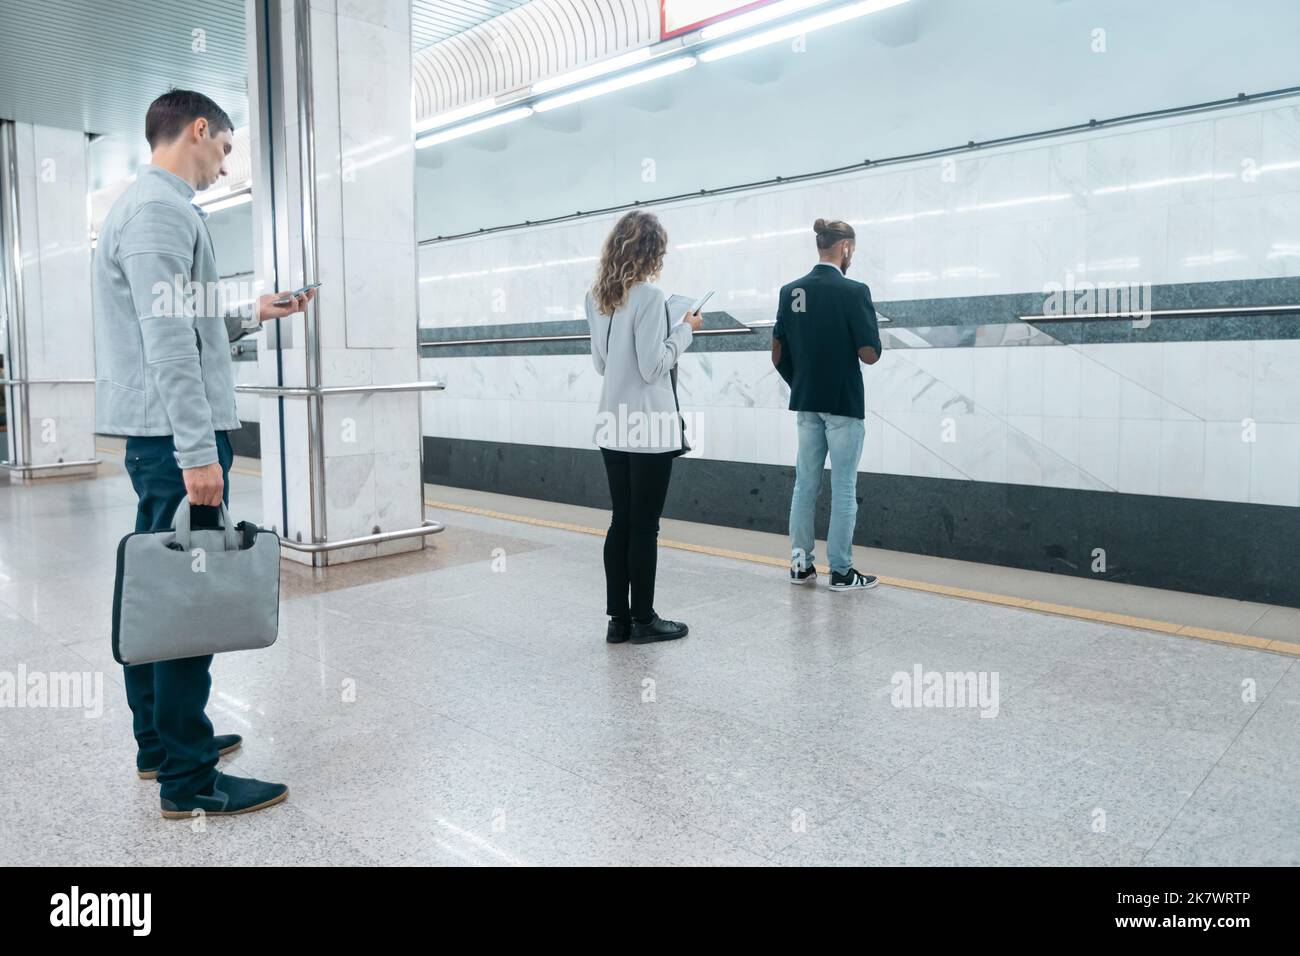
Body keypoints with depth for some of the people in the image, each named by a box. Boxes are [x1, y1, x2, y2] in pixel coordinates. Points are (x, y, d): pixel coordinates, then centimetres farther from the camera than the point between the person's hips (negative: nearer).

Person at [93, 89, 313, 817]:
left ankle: (159, 740, 27)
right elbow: (168, 339, -20)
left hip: (157, 435, 11)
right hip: (176, 434, -11)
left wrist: (251, 317, 25)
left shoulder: (151, 205, 21)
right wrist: (198, 450, -22)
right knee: (188, 599, -8)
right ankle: (188, 778, -1)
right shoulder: (161, 209, -11)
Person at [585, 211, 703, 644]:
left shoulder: (597, 297, 10)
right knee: (644, 526, 2)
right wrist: (685, 329, -4)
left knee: (621, 523, 11)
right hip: (649, 428, -7)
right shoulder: (648, 296, -14)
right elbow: (654, 366, -17)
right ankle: (643, 620, 12)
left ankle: (619, 619, 17)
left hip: (613, 426, 7)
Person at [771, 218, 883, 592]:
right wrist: (860, 340, 5)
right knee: (843, 488, 3)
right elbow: (870, 354, -15)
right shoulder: (853, 291, -14)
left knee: (805, 484, 12)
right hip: (843, 404, -5)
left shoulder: (789, 291, 3)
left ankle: (800, 564, 17)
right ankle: (841, 571, 8)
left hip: (806, 402, 5)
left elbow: (778, 355, 5)